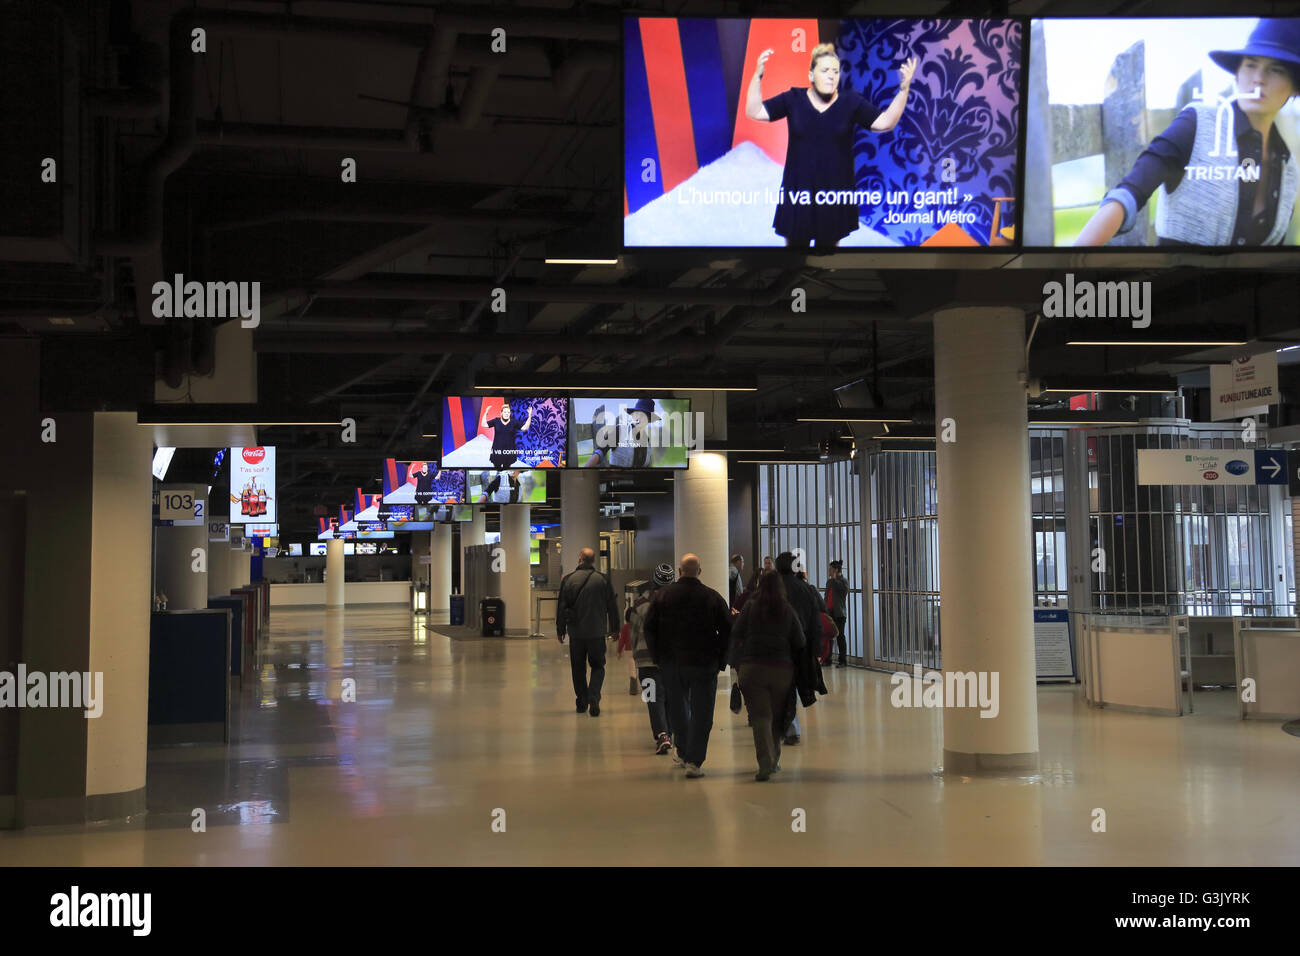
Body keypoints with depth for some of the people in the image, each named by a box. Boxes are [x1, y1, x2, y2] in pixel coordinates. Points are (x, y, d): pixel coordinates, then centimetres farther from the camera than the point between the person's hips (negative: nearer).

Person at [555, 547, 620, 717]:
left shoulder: (568, 579, -3)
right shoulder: (603, 580, -3)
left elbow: (561, 607, 0)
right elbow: (612, 606, 2)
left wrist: (560, 630, 9)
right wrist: (614, 628, 13)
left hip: (576, 632, 1)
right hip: (597, 632, 0)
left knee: (578, 668, 12)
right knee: (598, 666, 7)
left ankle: (582, 702, 16)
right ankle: (594, 696, -13)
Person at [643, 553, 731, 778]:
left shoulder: (664, 595, 0)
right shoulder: (713, 597, -3)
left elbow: (649, 628, 2)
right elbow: (727, 631, -2)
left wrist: (658, 657, 11)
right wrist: (721, 662, 6)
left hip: (671, 663, 2)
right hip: (704, 665, -2)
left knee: (677, 709, 19)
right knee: (701, 713, 1)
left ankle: (683, 754, 28)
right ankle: (694, 761, -5)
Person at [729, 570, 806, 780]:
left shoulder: (751, 608, 0)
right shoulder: (788, 611, 5)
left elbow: (735, 635, -3)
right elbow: (799, 643, 5)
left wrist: (737, 664, 4)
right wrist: (796, 669, 14)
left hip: (752, 668, -2)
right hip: (782, 669, 2)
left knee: (760, 716, -2)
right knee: (777, 716, 14)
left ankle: (765, 762, -16)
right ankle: (774, 760, 22)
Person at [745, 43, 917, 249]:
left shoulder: (851, 101, -2)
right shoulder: (793, 99, -3)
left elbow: (886, 122, -6)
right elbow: (754, 112, -5)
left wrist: (904, 88, -17)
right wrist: (757, 75, -17)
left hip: (836, 192, 1)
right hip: (798, 192, -1)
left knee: (829, 243, 14)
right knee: (796, 243, 8)